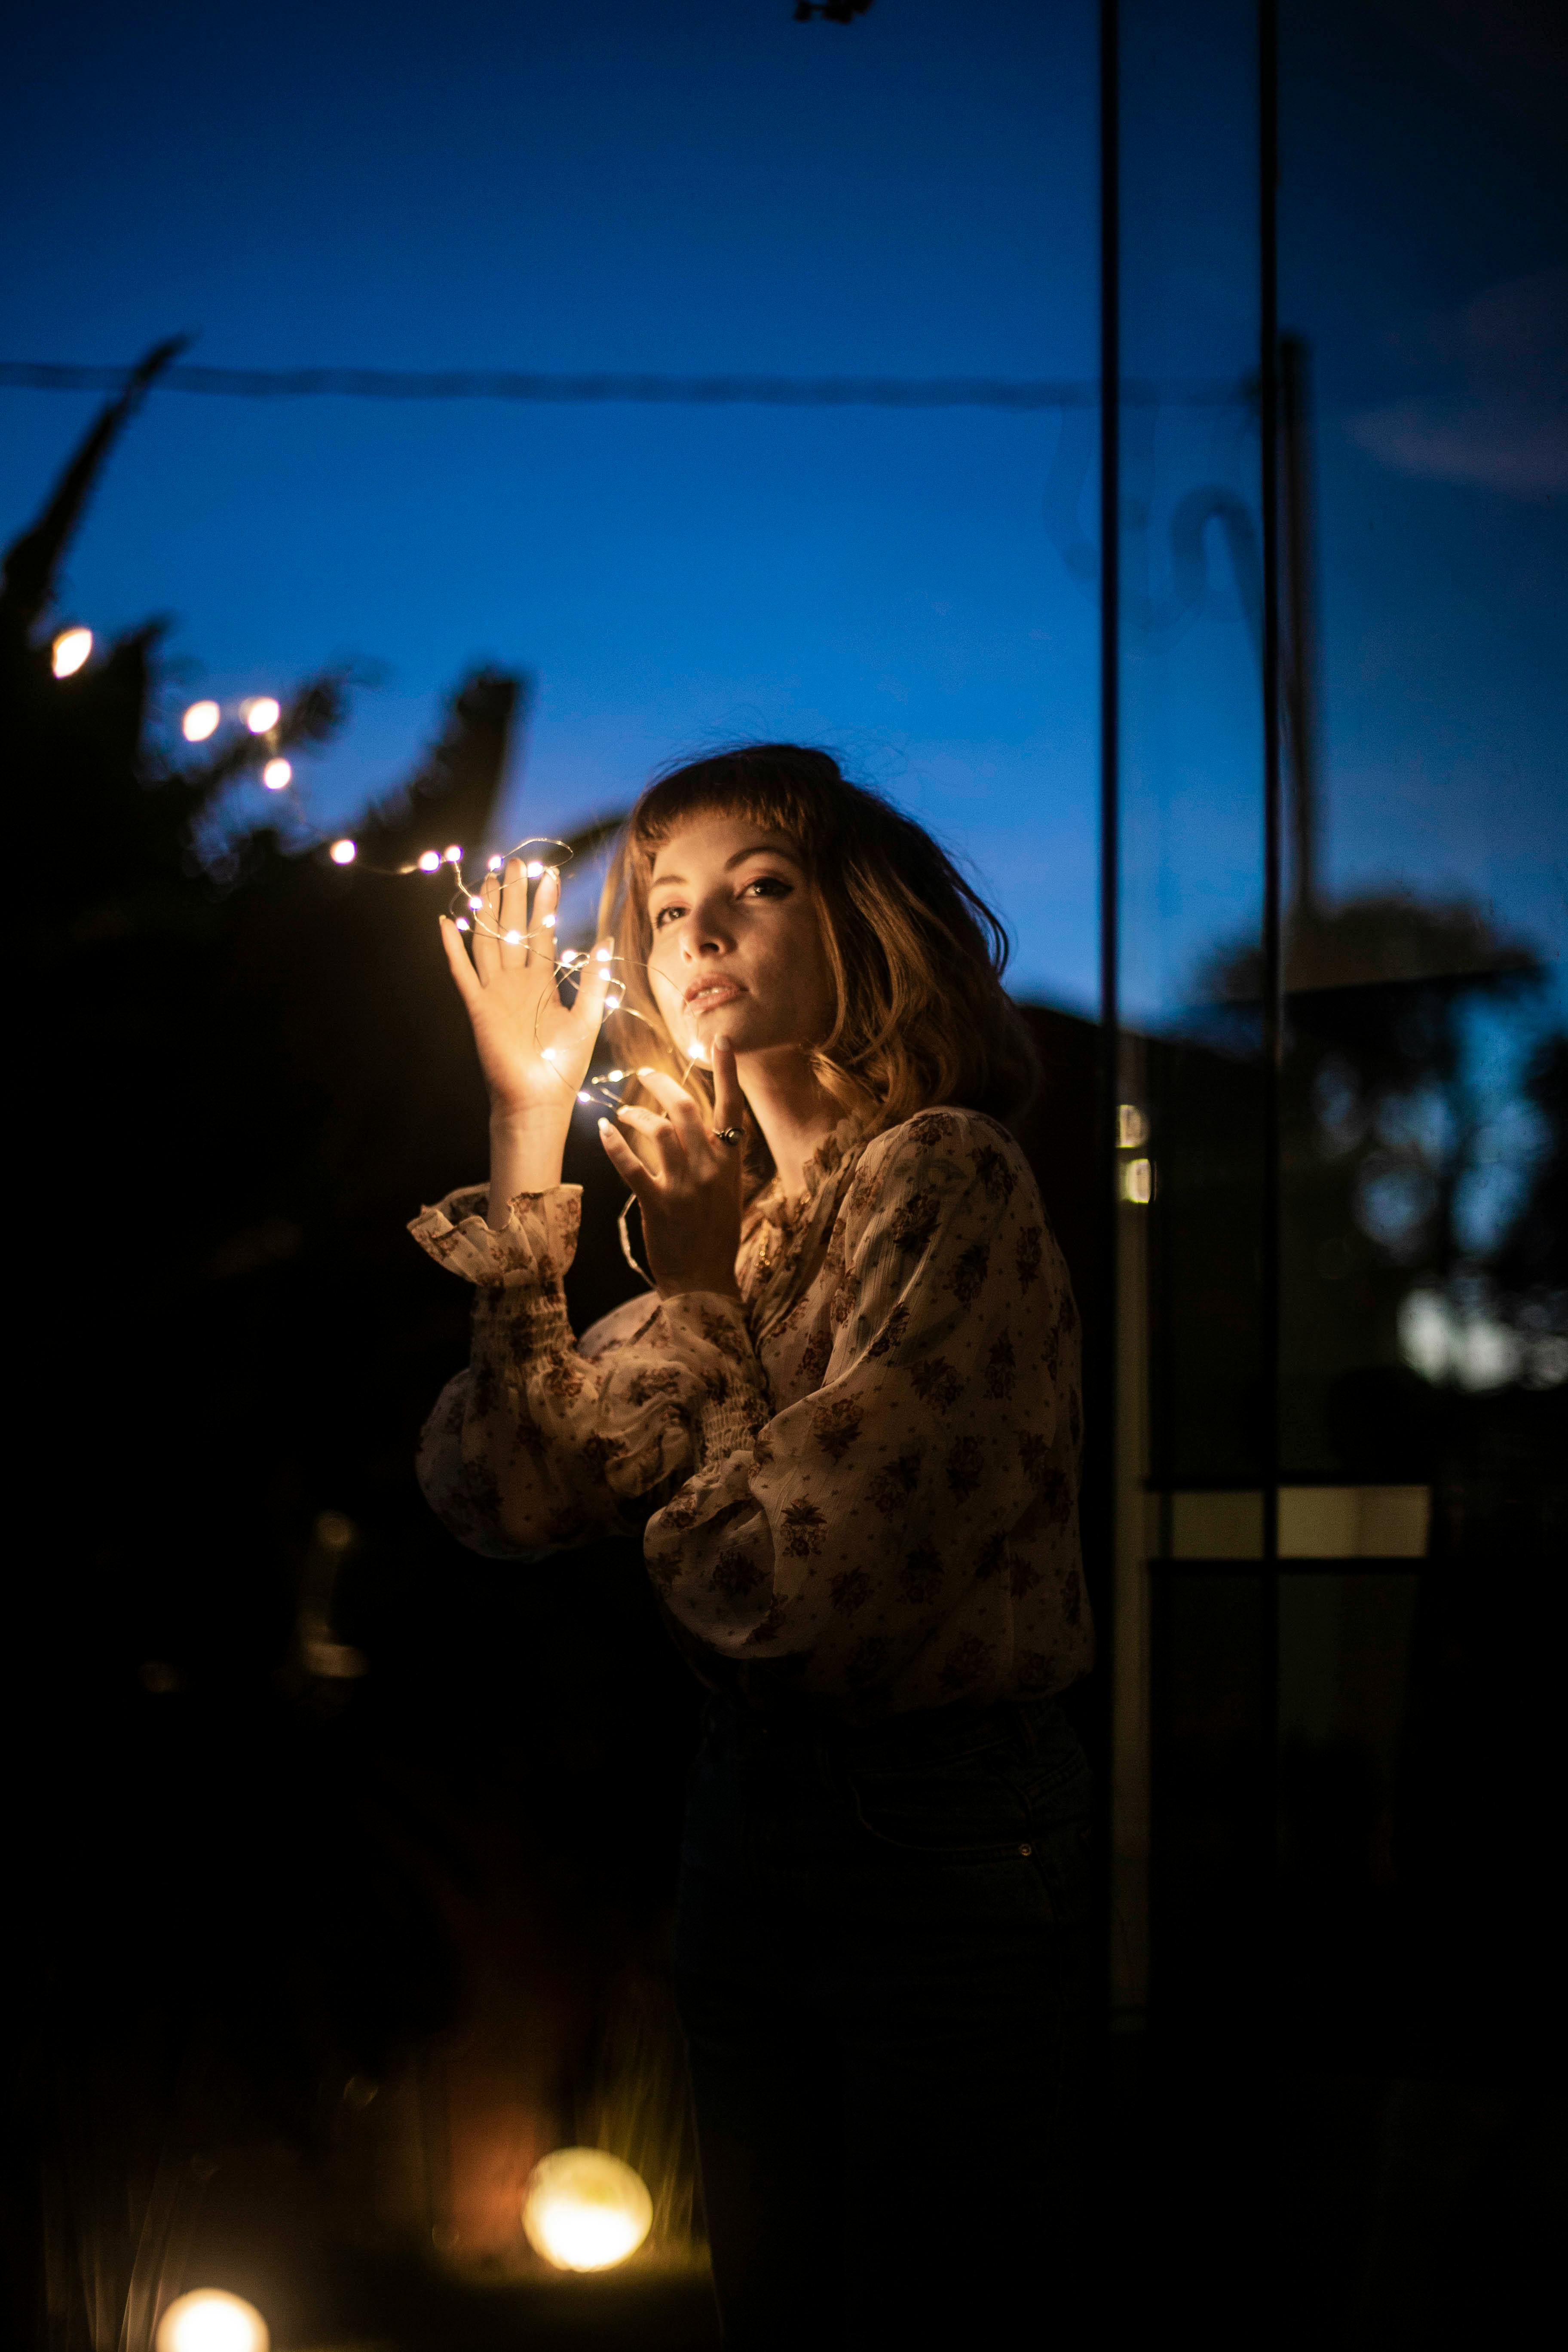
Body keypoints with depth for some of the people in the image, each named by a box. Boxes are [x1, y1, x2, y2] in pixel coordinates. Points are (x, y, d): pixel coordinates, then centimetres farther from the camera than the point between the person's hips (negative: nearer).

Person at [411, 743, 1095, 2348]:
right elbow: (507, 1496, -3)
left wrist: (697, 1292, -8)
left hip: (944, 1851, -8)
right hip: (749, 1828, 8)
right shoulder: (741, 1214, 11)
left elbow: (769, 1577, -20)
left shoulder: (939, 1175, -14)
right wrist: (525, 1146, -4)